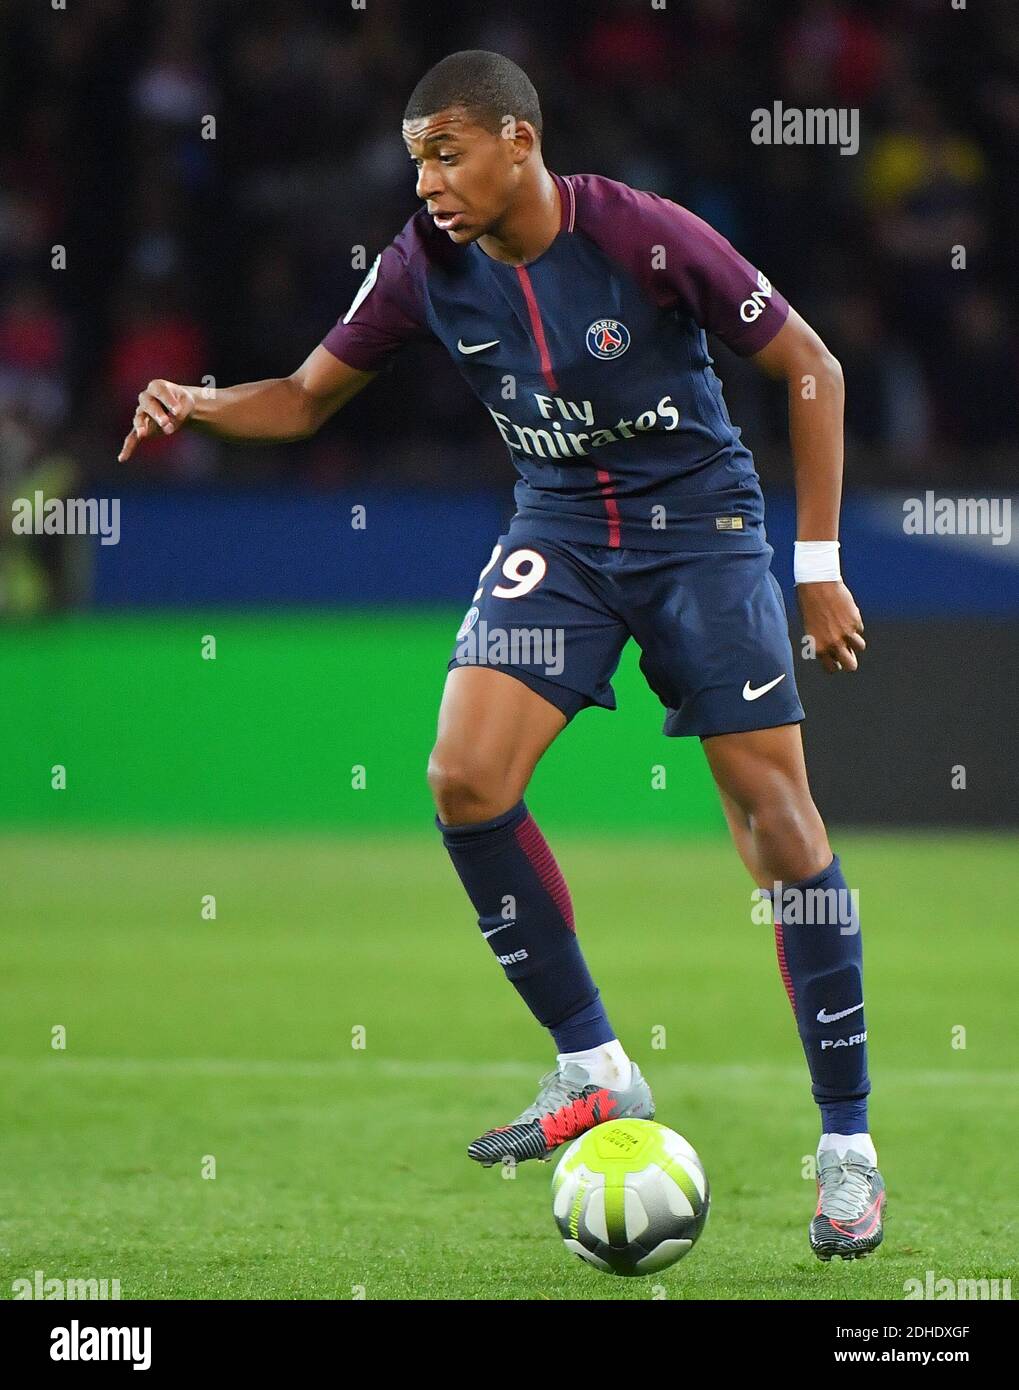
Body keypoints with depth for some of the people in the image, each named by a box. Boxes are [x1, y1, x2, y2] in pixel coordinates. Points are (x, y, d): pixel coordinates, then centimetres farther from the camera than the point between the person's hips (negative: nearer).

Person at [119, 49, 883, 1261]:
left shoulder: (647, 239, -21)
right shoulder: (427, 265, -8)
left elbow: (810, 370, -10)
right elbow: (307, 397, 4)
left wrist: (820, 565, -11)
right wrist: (197, 407, -18)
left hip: (698, 523, -4)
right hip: (559, 531, 4)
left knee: (775, 816, -10)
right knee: (465, 778, -17)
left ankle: (848, 1147, -1)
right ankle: (594, 1070, -2)